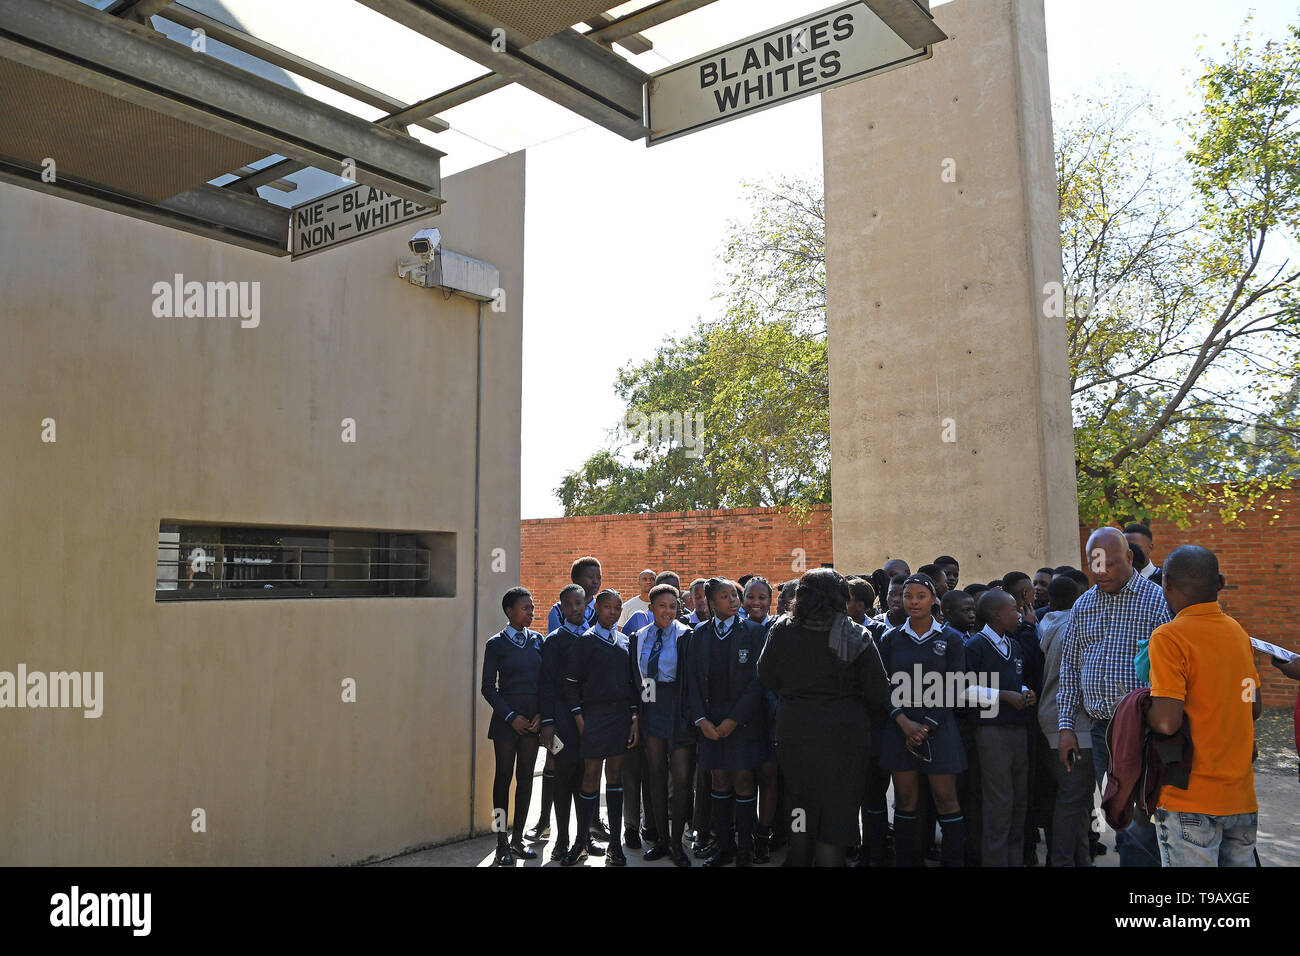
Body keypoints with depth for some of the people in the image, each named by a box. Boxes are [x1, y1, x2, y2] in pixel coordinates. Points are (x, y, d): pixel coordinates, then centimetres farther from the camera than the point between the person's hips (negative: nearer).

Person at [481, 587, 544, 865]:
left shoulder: (537, 640, 7)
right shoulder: (496, 643, -4)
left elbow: (545, 680, 9)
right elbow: (488, 687, -4)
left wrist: (540, 715, -3)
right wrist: (511, 717, -10)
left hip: (533, 718, 4)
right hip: (506, 717, -4)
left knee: (526, 777, 8)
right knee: (504, 776, 2)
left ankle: (518, 838, 19)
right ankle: (503, 843, 11)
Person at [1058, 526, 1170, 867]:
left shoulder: (1157, 600, -4)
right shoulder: (1083, 605, 12)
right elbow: (1069, 669, 15)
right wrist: (1065, 726, 10)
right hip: (1101, 730, 5)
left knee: (1140, 826, -6)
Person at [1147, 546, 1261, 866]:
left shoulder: (1169, 637, -15)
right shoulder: (1238, 632, 7)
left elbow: (1166, 722, -22)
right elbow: (1253, 709, 16)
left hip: (1190, 802, -7)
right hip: (1242, 797, 7)